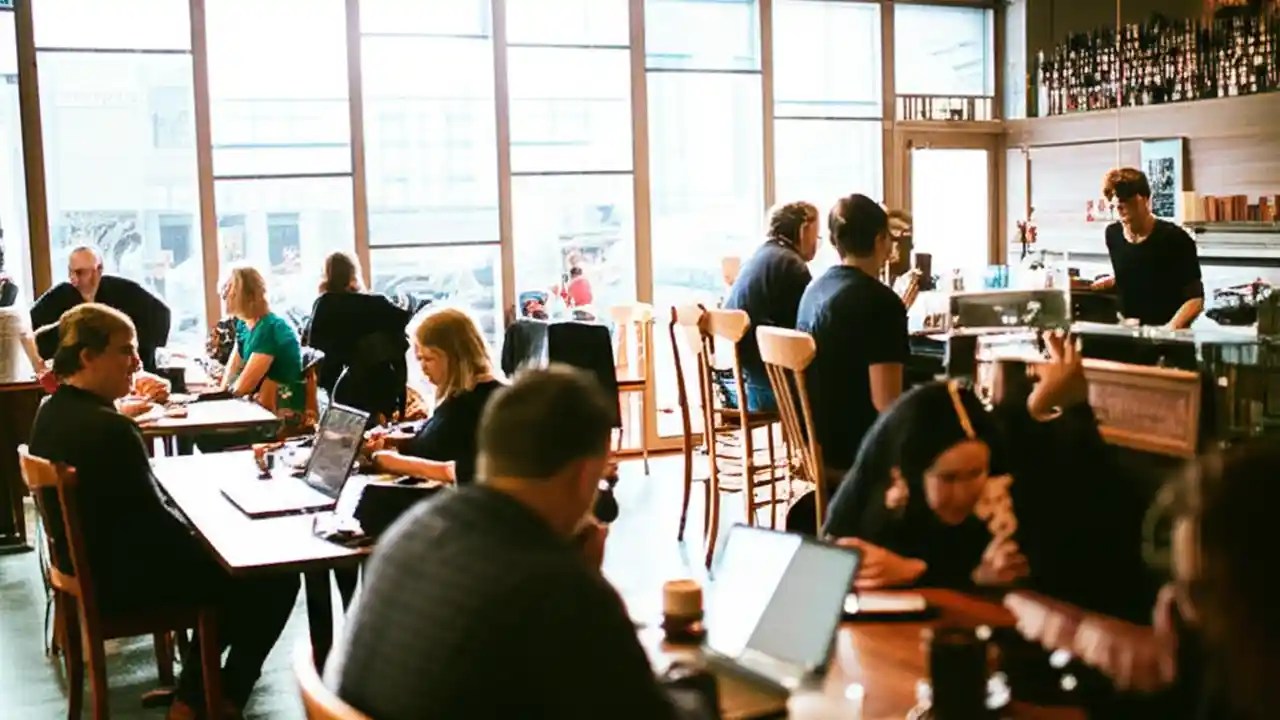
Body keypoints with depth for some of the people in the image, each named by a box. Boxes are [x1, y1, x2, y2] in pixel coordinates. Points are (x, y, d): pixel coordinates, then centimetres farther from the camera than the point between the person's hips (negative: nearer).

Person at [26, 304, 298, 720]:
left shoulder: (52, 412, 1)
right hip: (126, 578, -10)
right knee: (276, 579, 2)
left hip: (91, 563, 10)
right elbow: (157, 523, -23)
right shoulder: (109, 429, -29)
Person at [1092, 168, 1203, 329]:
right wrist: (1111, 281, 5)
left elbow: (1195, 299, -13)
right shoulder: (1113, 234, 4)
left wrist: (1171, 328, -27)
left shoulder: (1175, 239, -12)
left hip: (1164, 333, -4)